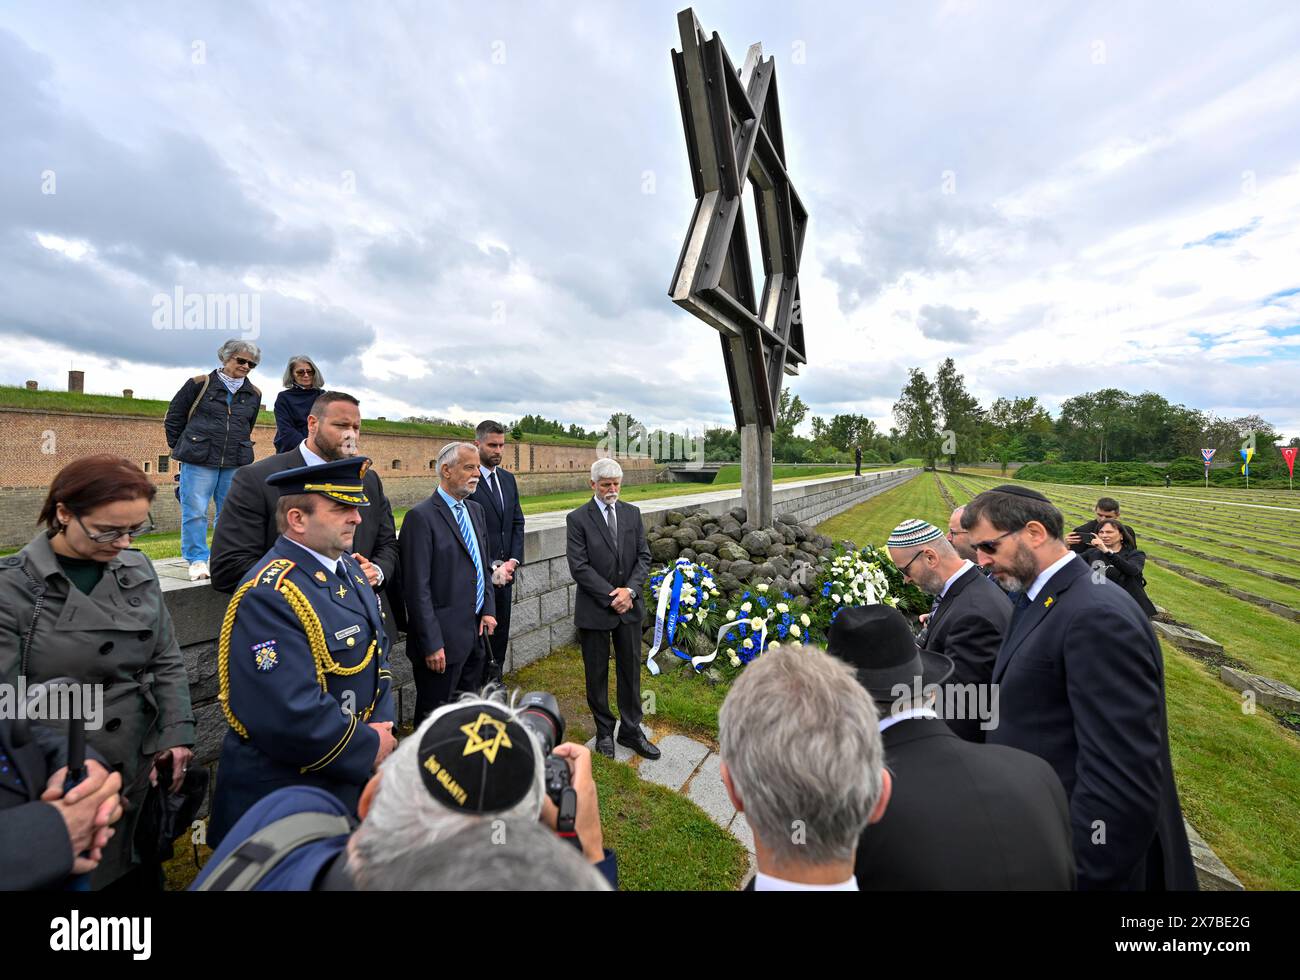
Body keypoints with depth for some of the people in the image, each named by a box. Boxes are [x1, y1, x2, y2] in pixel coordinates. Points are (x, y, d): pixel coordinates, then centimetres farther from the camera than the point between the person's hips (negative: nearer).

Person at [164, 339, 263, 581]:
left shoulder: (253, 394, 10)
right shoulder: (200, 384, -1)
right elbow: (173, 418, 7)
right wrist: (181, 448, 10)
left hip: (235, 463, 3)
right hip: (199, 461, -3)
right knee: (195, 511, -2)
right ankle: (197, 560, 8)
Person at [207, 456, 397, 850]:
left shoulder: (348, 569, 0)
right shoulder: (269, 597, -27)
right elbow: (288, 717, -32)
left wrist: (381, 726, -6)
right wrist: (367, 747, -18)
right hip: (282, 801, -8)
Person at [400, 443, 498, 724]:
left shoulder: (476, 510, 9)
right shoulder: (421, 516, -15)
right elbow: (417, 588, -17)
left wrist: (489, 609, 6)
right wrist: (431, 644, -17)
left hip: (475, 632, 8)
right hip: (443, 638, -7)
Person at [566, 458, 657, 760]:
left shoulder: (632, 513, 3)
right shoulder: (578, 518, -9)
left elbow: (644, 557, 2)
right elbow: (579, 567, -14)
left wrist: (630, 590, -13)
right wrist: (611, 596, -17)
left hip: (630, 605, 4)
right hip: (594, 609, -3)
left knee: (630, 670, 14)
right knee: (597, 673, 12)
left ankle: (631, 730, 30)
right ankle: (604, 731, 32)